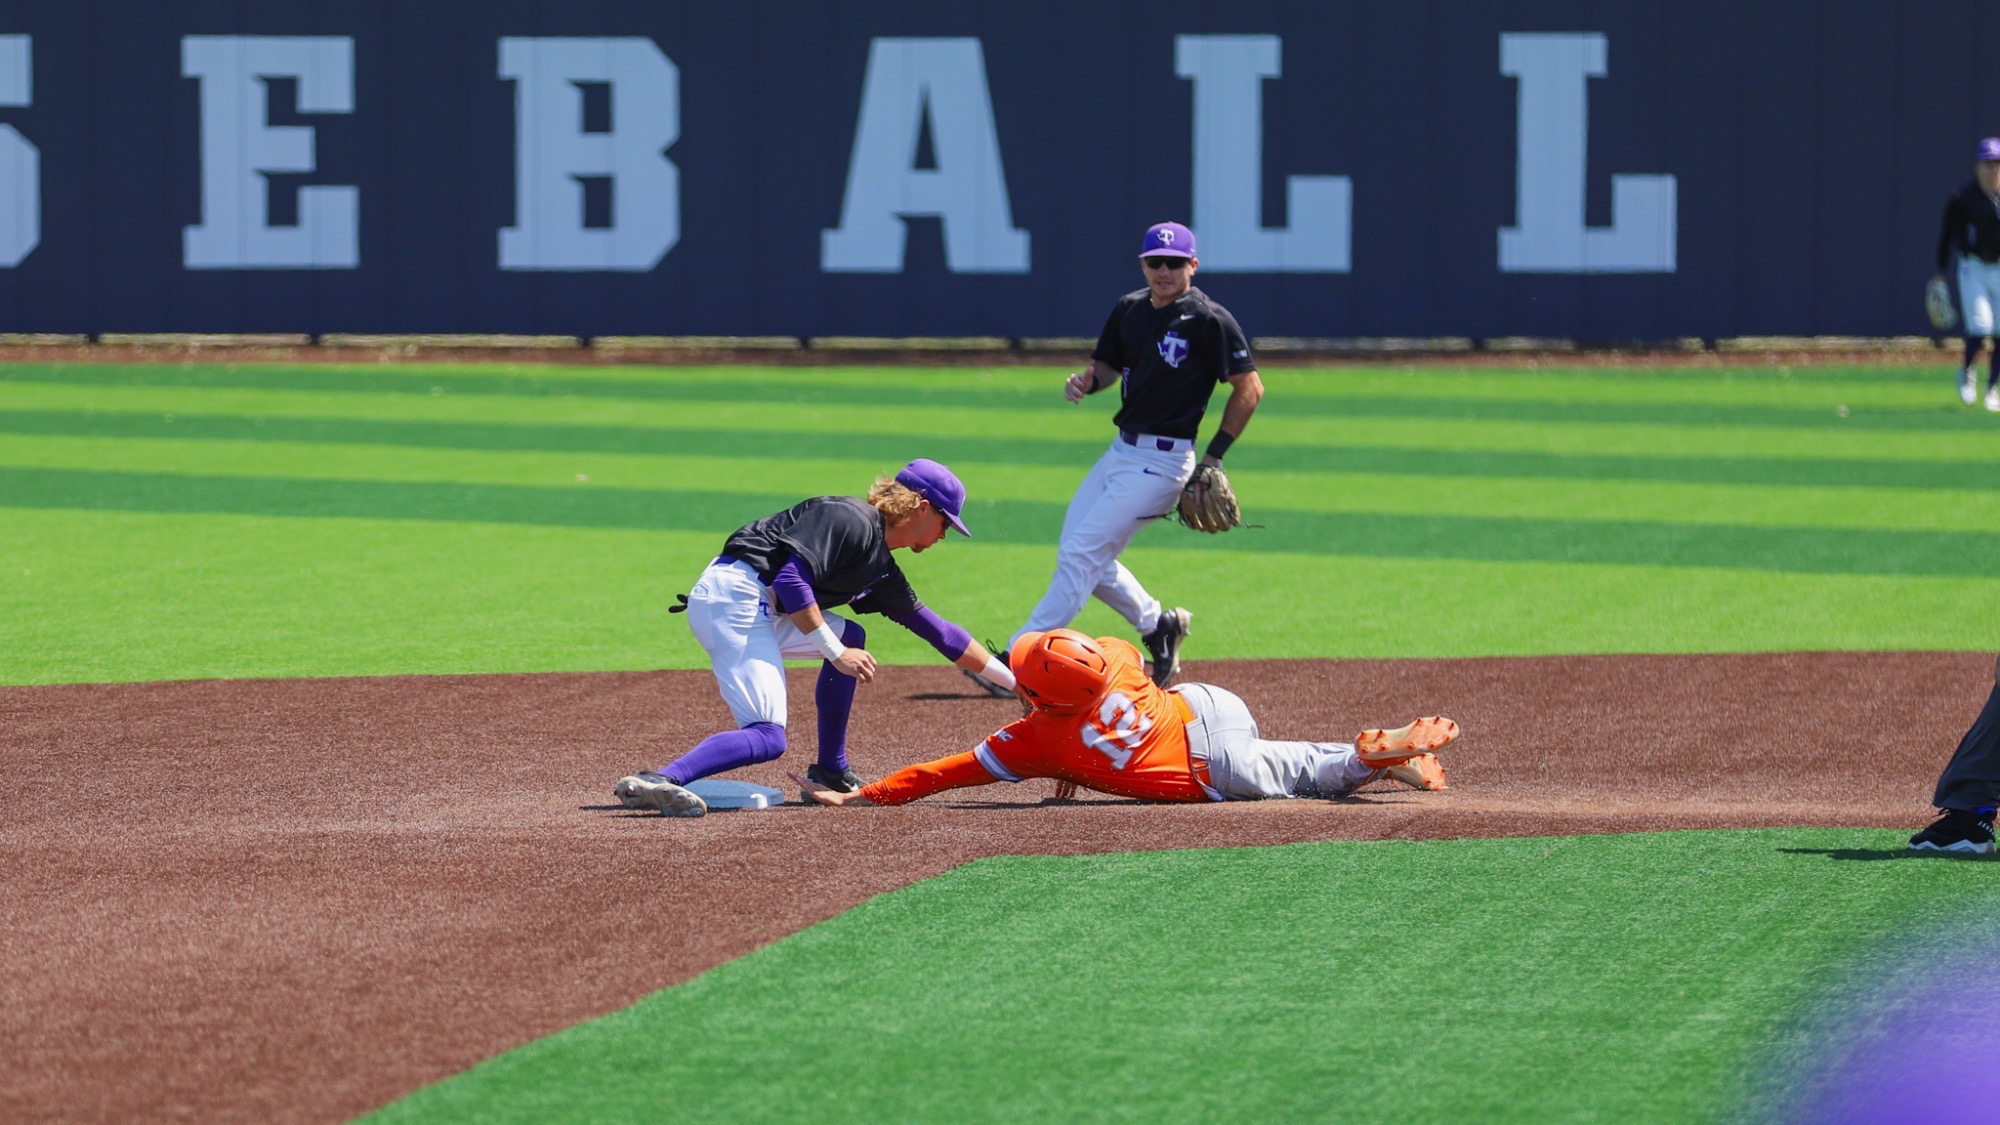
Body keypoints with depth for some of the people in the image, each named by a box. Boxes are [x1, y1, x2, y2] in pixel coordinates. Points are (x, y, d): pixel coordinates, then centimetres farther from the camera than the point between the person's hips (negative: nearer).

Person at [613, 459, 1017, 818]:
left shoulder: (882, 570, 21)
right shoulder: (852, 520, -8)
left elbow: (937, 631, 27)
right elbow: (792, 578, -19)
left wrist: (1014, 681, 29)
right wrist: (836, 654, -15)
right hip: (734, 595, -10)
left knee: (849, 636, 23)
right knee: (768, 738, -19)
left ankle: (831, 775, 23)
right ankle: (658, 780, -37)